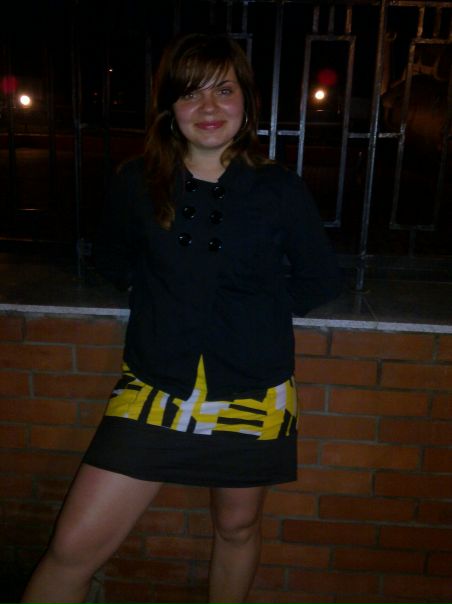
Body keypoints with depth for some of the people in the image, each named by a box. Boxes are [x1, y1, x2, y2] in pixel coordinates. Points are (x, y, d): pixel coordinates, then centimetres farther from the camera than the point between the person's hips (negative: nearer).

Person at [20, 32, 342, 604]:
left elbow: (320, 279, 4)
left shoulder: (280, 191, -8)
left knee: (237, 528, 22)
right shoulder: (136, 182, -5)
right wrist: (165, 292, 4)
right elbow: (113, 261, 13)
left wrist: (260, 306, 0)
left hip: (252, 398, 0)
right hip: (154, 391, 1)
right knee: (74, 546, 0)